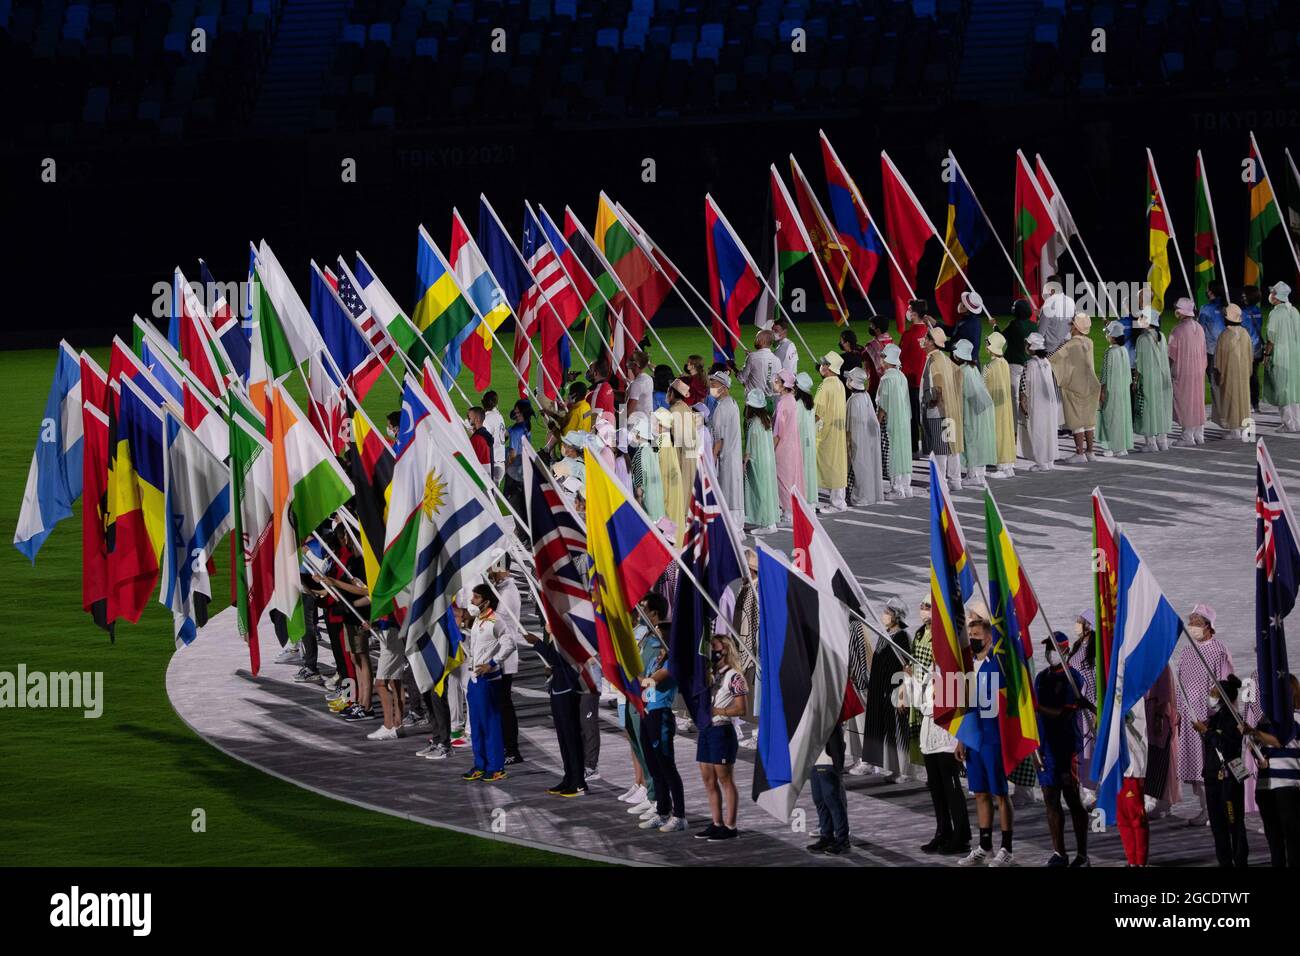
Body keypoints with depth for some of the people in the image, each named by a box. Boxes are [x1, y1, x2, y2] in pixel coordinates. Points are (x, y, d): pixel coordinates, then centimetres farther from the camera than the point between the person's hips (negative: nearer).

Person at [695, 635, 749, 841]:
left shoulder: (733, 677, -10)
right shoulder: (710, 675, 14)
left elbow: (740, 708, -13)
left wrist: (716, 711, -16)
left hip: (722, 730, -8)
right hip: (706, 730, 8)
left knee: (725, 780, -3)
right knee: (708, 780, 10)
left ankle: (730, 826, 2)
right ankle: (717, 823, 18)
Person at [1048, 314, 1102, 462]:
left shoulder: (1070, 345, -17)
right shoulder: (1089, 343, 2)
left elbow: (1055, 357, -20)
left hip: (1074, 386, -6)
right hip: (1090, 384, 6)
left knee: (1076, 419, -1)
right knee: (1088, 417, 13)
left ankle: (1080, 453, -3)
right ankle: (1090, 451, 16)